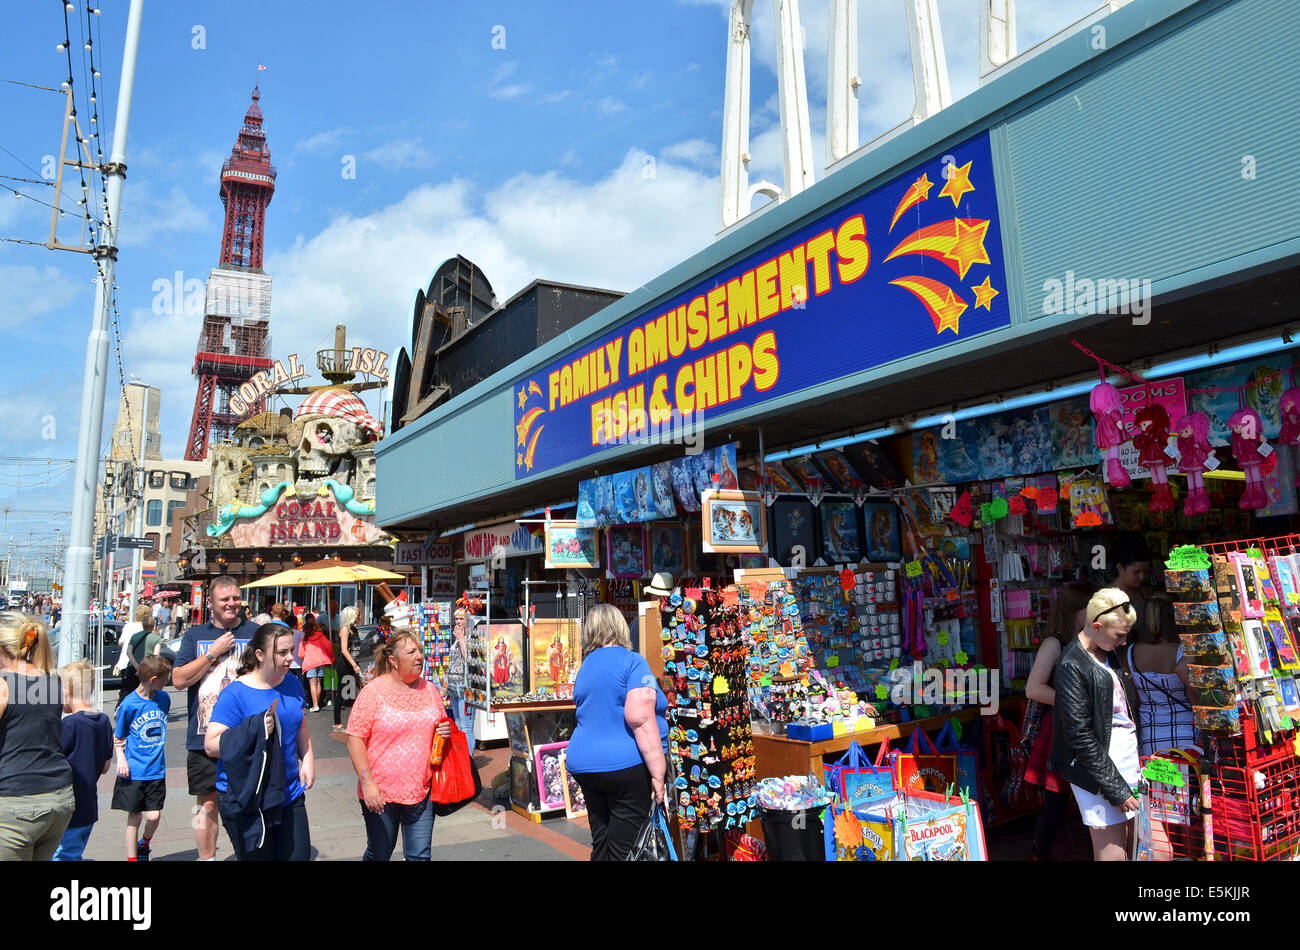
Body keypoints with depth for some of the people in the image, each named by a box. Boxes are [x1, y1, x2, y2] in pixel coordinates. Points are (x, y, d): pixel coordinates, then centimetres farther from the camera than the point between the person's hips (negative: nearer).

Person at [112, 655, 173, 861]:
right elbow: (117, 736, 0)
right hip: (134, 771, -3)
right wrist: (121, 759, -11)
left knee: (154, 816, 1)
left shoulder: (164, 698, 1)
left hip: (157, 770, 3)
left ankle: (144, 844, 31)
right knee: (134, 816, 7)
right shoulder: (129, 704, -11)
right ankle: (132, 856, 23)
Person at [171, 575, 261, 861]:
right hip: (204, 738, 1)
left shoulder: (255, 633, 3)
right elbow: (179, 680, -3)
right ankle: (206, 858, 22)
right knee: (207, 804, 9)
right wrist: (214, 652, -11)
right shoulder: (195, 636, 6)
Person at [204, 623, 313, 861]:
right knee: (258, 857, 4)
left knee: (299, 855, 10)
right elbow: (211, 745, -17)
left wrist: (308, 760, 6)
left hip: (289, 795, 6)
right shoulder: (235, 694, -14)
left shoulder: (292, 684, 5)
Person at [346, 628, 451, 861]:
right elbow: (355, 739, -11)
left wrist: (445, 730, -4)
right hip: (380, 793, -3)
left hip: (421, 790, 3)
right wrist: (367, 782, -18)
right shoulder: (373, 691, -10)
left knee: (420, 855, 6)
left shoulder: (429, 689, 5)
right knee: (379, 855, 13)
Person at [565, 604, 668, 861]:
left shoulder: (585, 667, 12)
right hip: (625, 765, -7)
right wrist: (658, 774, -18)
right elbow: (640, 720, -21)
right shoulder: (632, 661, -11)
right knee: (625, 851, -1)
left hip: (584, 764, 7)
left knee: (601, 846, 16)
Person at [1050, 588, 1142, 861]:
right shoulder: (1072, 666, -15)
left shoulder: (1109, 656, 11)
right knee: (1112, 854, -4)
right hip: (1098, 770, -8)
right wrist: (1115, 789, -14)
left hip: (1126, 763, 8)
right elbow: (1080, 736, -16)